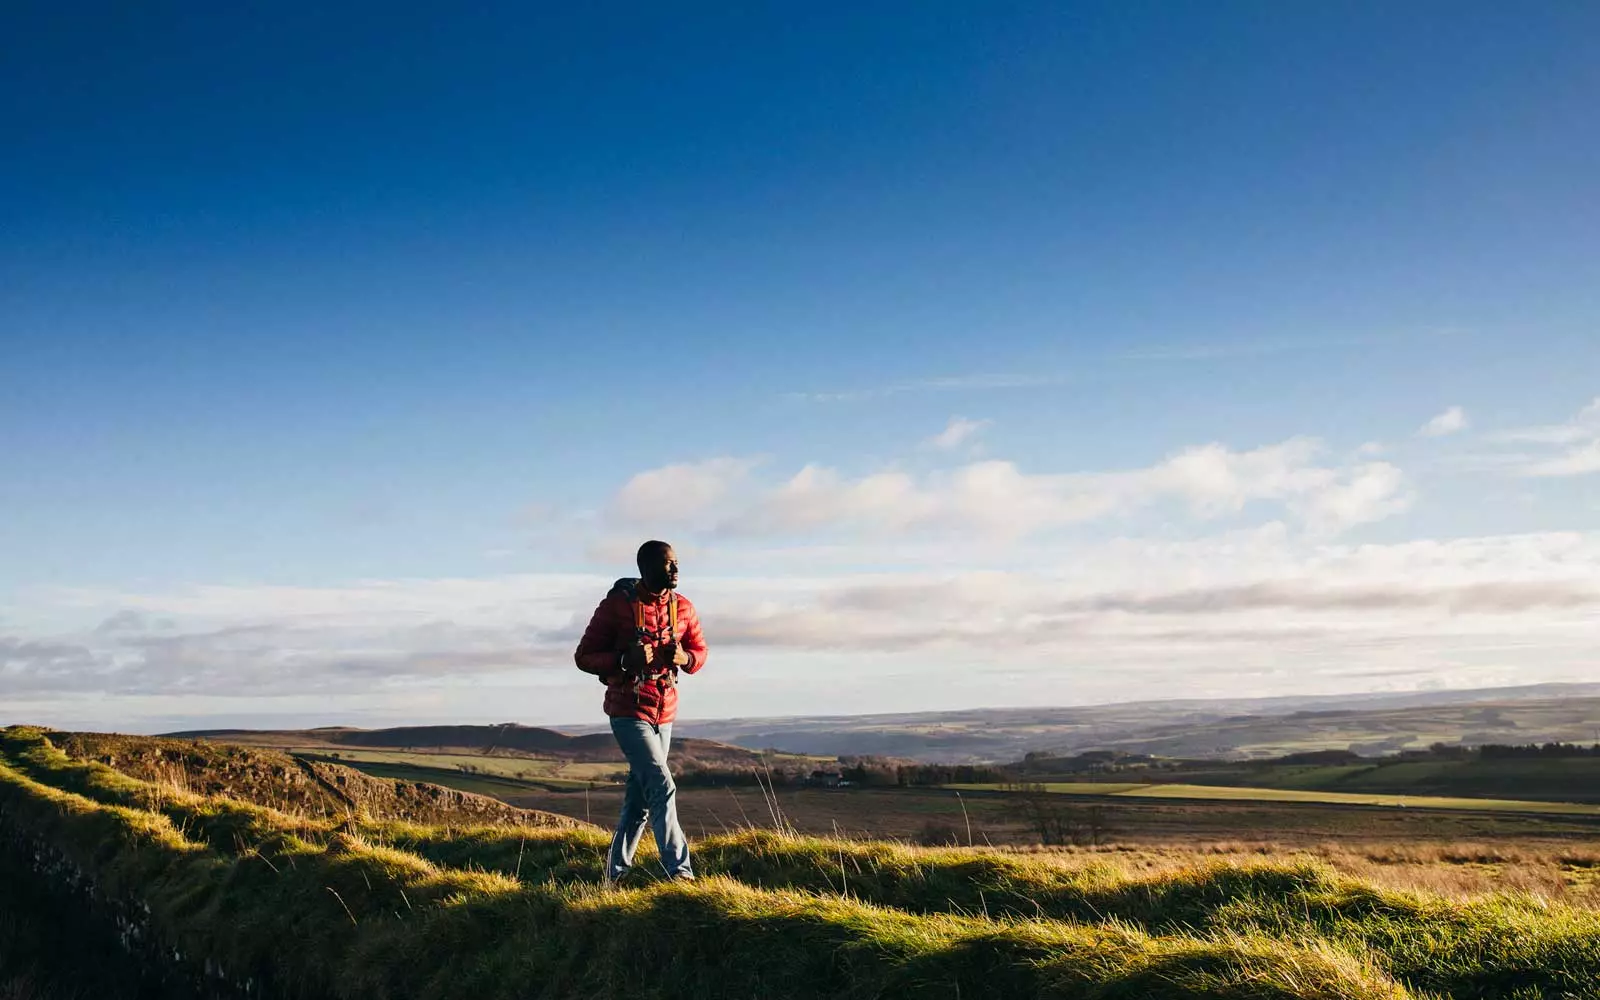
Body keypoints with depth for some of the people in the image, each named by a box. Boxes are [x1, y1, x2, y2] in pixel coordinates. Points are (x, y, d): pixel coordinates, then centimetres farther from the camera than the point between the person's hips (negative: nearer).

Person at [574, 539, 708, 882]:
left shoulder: (682, 607, 3)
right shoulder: (617, 605, -12)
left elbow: (700, 652, 14)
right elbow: (584, 657, -8)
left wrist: (684, 657, -10)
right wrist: (625, 659, -25)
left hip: (664, 713, 6)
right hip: (629, 712, -6)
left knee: (640, 796, 12)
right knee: (662, 787, -16)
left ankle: (616, 872, 25)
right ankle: (679, 871, -15)